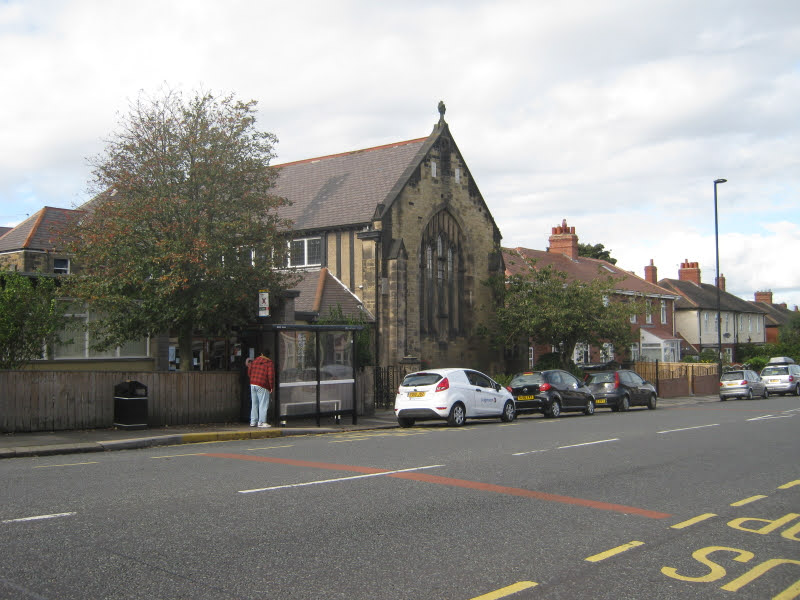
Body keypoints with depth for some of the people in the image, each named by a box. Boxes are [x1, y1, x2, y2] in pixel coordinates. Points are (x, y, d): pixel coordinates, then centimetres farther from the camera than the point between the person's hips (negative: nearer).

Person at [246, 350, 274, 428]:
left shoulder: (254, 361, 12)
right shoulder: (269, 363, -6)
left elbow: (249, 372, 17)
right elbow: (271, 376, -12)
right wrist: (271, 387, -4)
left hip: (253, 384, 6)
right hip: (262, 386, -6)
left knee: (254, 403, 12)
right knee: (263, 404, -2)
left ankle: (253, 422, 15)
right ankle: (261, 422, -5)